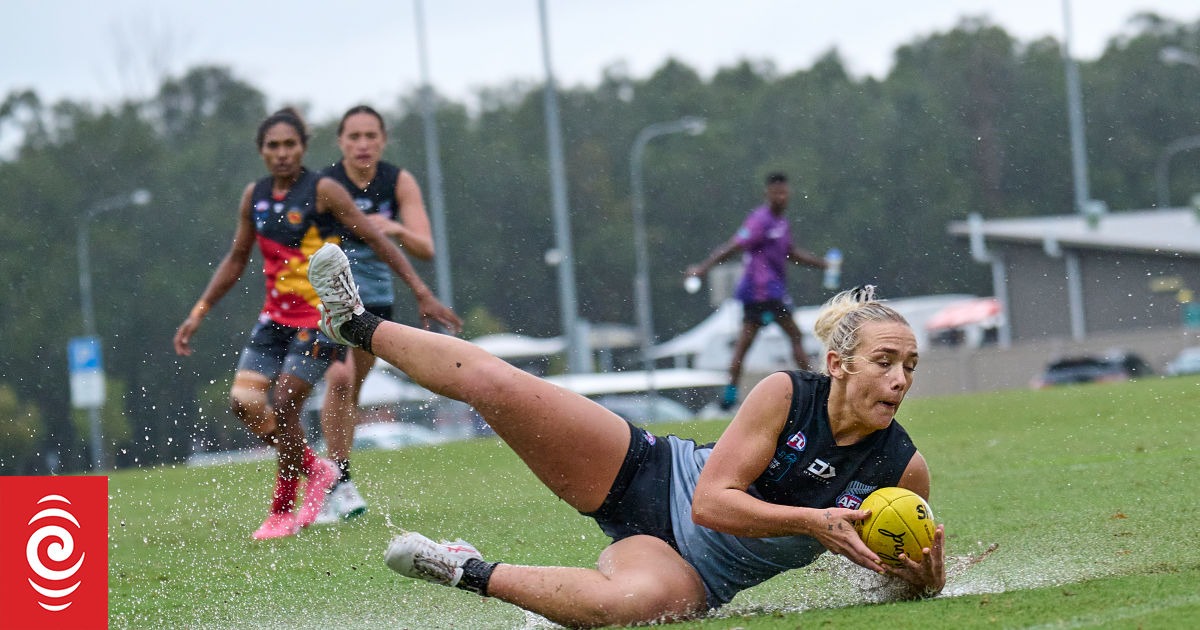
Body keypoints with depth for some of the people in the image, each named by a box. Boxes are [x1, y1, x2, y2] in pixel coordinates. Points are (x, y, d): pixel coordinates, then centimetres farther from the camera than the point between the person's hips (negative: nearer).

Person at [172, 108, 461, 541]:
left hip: (322, 317, -6)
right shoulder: (254, 197, 6)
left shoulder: (323, 192, -11)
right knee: (244, 402, -6)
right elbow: (236, 259, 18)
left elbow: (378, 242, -9)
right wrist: (197, 314, 15)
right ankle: (316, 470, 17)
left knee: (283, 408, -11)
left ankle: (283, 512, 8)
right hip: (276, 317, 6)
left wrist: (423, 294, -13)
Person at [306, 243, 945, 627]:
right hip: (650, 477, 0)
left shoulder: (905, 471, -11)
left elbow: (910, 575, 3)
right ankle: (357, 326, 19)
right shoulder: (786, 395, -15)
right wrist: (813, 522, -28)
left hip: (694, 573, 0)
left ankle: (469, 573, -17)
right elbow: (712, 499, -18)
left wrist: (926, 577, -21)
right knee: (493, 382, -12)